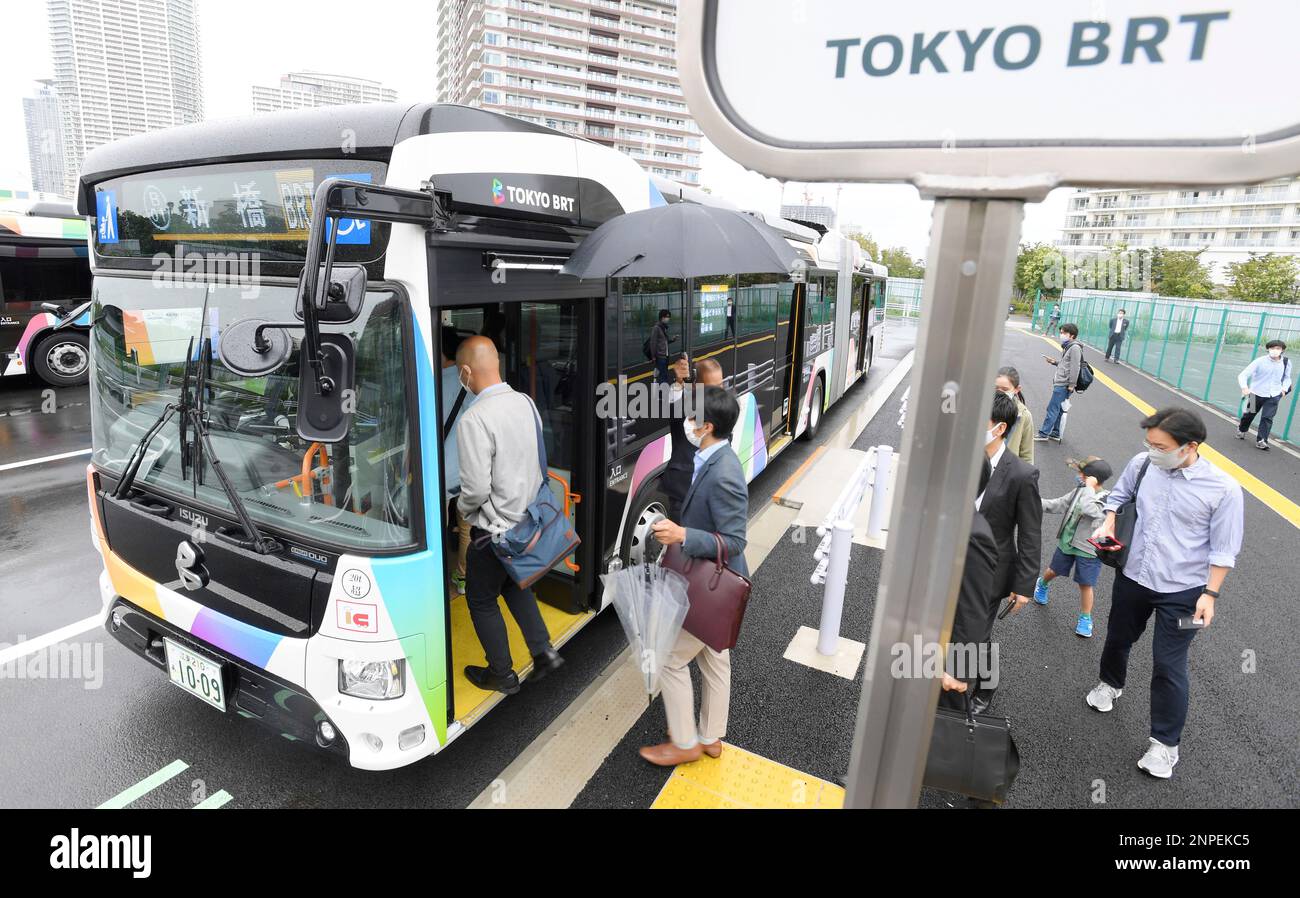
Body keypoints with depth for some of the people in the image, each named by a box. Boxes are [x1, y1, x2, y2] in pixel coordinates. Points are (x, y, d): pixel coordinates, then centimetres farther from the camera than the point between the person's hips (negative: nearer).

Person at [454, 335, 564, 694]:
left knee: (481, 601, 15)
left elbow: (476, 488, -24)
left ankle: (502, 675, 29)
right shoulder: (525, 402, -2)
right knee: (514, 584, 29)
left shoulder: (474, 419, -25)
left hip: (494, 530, -7)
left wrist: (462, 507, -3)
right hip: (529, 519, 7)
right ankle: (543, 651, 27)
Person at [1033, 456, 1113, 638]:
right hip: (1066, 542, 5)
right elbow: (1058, 505, 5)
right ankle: (1042, 584, 54)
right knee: (1053, 571, 23)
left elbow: (1088, 509, -42)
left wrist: (1089, 487, -32)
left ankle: (1085, 618, 25)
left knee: (1085, 585, 7)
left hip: (1088, 550, -5)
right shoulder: (1079, 491, -4)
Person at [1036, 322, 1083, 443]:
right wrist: (1055, 362, 10)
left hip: (1063, 385, -9)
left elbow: (1075, 367, -18)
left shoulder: (1075, 348, -14)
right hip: (1060, 383, 9)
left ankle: (1044, 433, -1)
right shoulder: (1068, 347, 16)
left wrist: (1071, 385, -20)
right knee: (1057, 409, 12)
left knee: (1052, 409, -6)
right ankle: (1055, 433, 19)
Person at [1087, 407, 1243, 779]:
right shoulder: (1141, 464, -12)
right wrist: (1109, 524, -8)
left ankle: (1165, 744, 22)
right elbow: (1119, 496, 9)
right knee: (1118, 639, 24)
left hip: (1181, 591, -4)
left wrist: (1210, 594, -12)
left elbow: (1223, 549, -10)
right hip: (1132, 577, 4)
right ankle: (1110, 684, 55)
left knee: (1169, 667, 3)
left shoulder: (1223, 489, -19)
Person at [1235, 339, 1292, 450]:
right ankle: (1242, 429, 45)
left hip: (1273, 396, 1)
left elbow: (1287, 377, 15)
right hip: (1256, 393, -1)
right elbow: (1243, 374, -19)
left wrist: (1284, 388, -4)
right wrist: (1244, 387, -36)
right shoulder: (1260, 361, -16)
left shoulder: (1286, 362, -3)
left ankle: (1261, 441, -5)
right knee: (1249, 414, 17)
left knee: (1267, 418, -10)